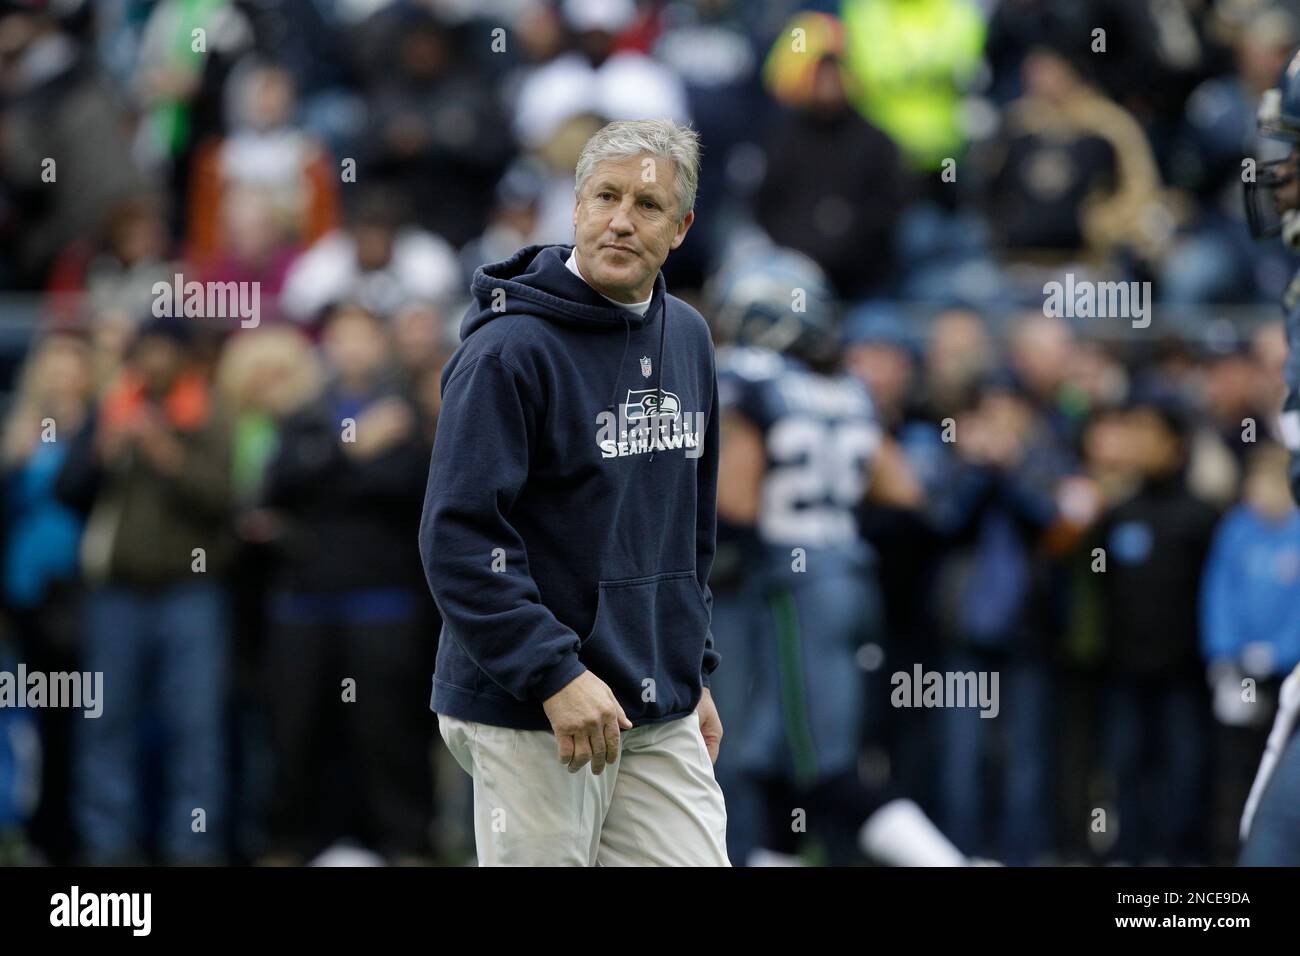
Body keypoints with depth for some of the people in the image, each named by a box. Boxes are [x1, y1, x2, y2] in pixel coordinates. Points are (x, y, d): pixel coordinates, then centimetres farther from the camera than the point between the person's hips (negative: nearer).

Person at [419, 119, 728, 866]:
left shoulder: (687, 339, 11)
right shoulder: (509, 348, -12)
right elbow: (459, 538, -18)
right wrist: (556, 674, -23)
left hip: (663, 720, 7)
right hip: (528, 719, -7)